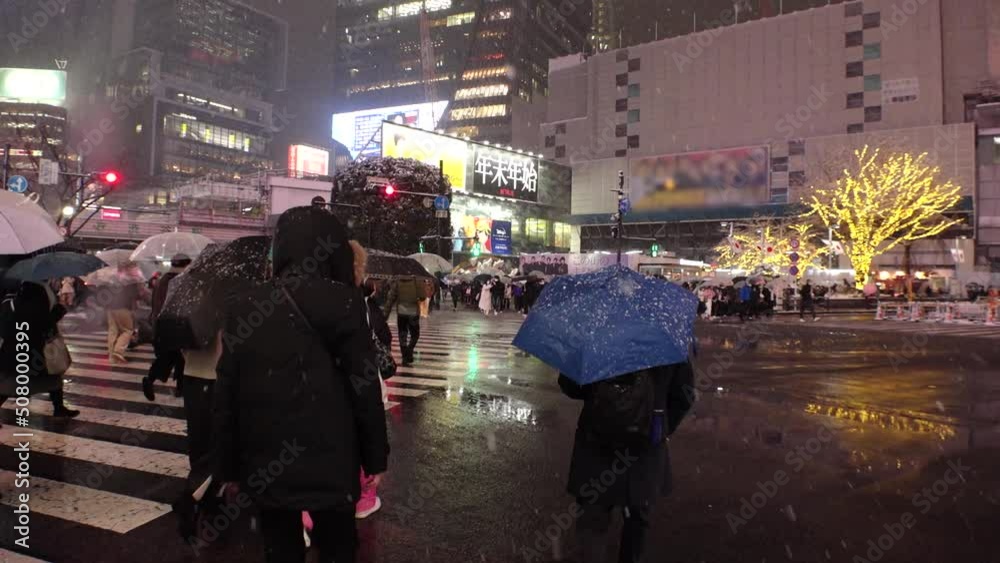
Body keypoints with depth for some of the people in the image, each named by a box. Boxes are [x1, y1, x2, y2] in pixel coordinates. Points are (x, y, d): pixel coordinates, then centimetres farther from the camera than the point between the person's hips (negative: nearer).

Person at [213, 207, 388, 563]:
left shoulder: (244, 307, -2)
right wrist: (376, 457, 1)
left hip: (265, 463, 3)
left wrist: (228, 467, 11)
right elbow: (364, 386, -9)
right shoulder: (344, 302, -10)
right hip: (330, 462, -2)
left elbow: (226, 397, 1)